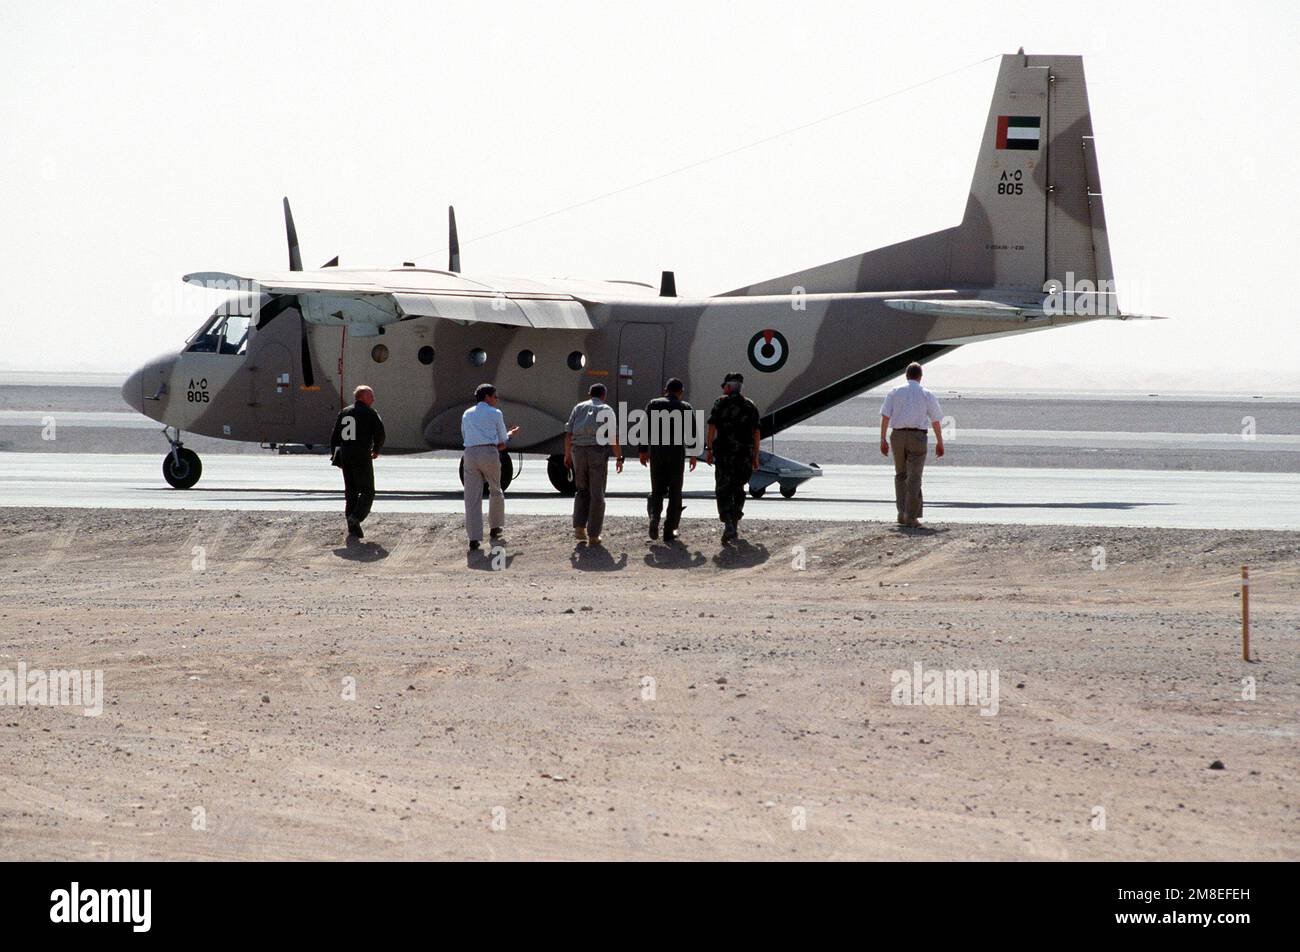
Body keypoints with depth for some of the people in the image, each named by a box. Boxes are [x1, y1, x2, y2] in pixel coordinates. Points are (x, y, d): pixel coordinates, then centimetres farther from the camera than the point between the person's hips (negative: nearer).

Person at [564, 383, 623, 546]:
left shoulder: (579, 408, 11)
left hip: (579, 452, 3)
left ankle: (579, 528, 6)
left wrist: (567, 455, 15)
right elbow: (614, 437, -5)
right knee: (597, 494, 4)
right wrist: (619, 458, 1)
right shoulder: (607, 410, 2)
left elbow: (568, 434, 6)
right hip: (598, 453, -3)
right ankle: (593, 535, 2)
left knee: (583, 491, 19)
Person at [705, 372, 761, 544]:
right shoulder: (750, 405, 11)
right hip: (745, 452, 4)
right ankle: (735, 525, 20)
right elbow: (756, 432, 9)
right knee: (738, 489, 16)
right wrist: (756, 457, 12)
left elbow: (712, 427, -8)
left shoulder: (721, 402, 1)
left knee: (723, 490, -4)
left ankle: (728, 525, -22)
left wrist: (709, 449, -5)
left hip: (724, 452, -4)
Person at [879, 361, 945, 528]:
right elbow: (936, 421, 5)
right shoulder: (927, 395, 3)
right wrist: (940, 442, 15)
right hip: (917, 436, -2)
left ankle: (902, 513, 11)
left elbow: (885, 417, 0)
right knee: (914, 477, -2)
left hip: (898, 436, 2)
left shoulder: (894, 392, 6)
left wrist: (883, 440, 3)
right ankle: (911, 517, -7)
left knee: (900, 475, 17)